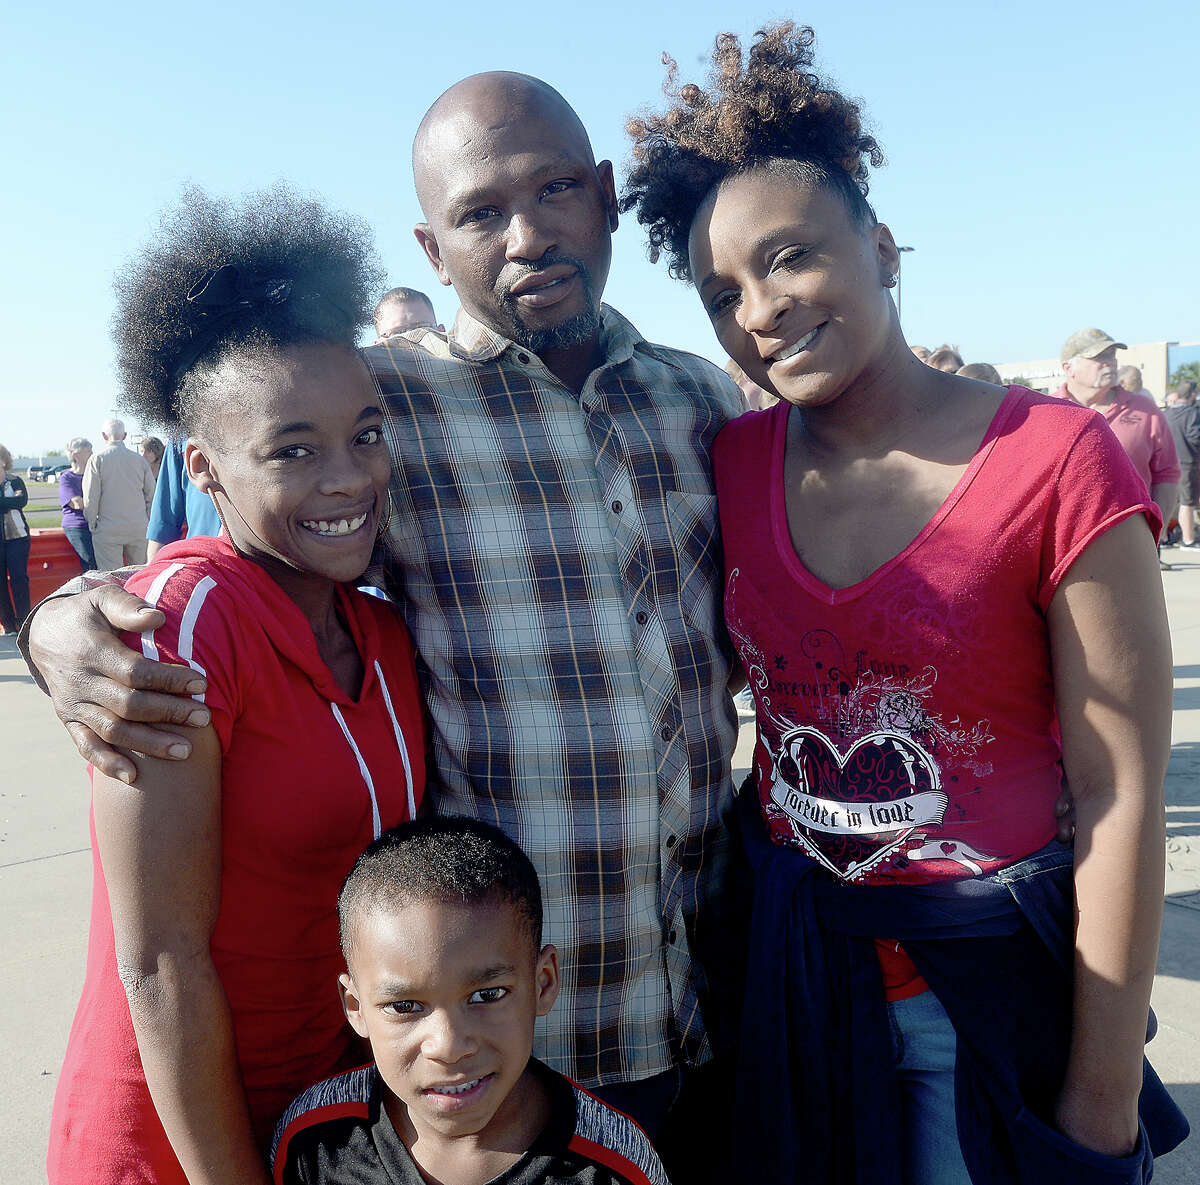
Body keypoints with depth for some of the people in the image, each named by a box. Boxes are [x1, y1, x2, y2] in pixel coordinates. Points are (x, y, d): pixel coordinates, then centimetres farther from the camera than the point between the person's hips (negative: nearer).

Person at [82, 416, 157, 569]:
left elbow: (91, 497, -5)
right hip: (138, 528, 3)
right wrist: (147, 522, 17)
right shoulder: (139, 459, 4)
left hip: (108, 529, -3)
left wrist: (92, 524, 5)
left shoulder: (97, 459, -4)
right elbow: (151, 494, 7)